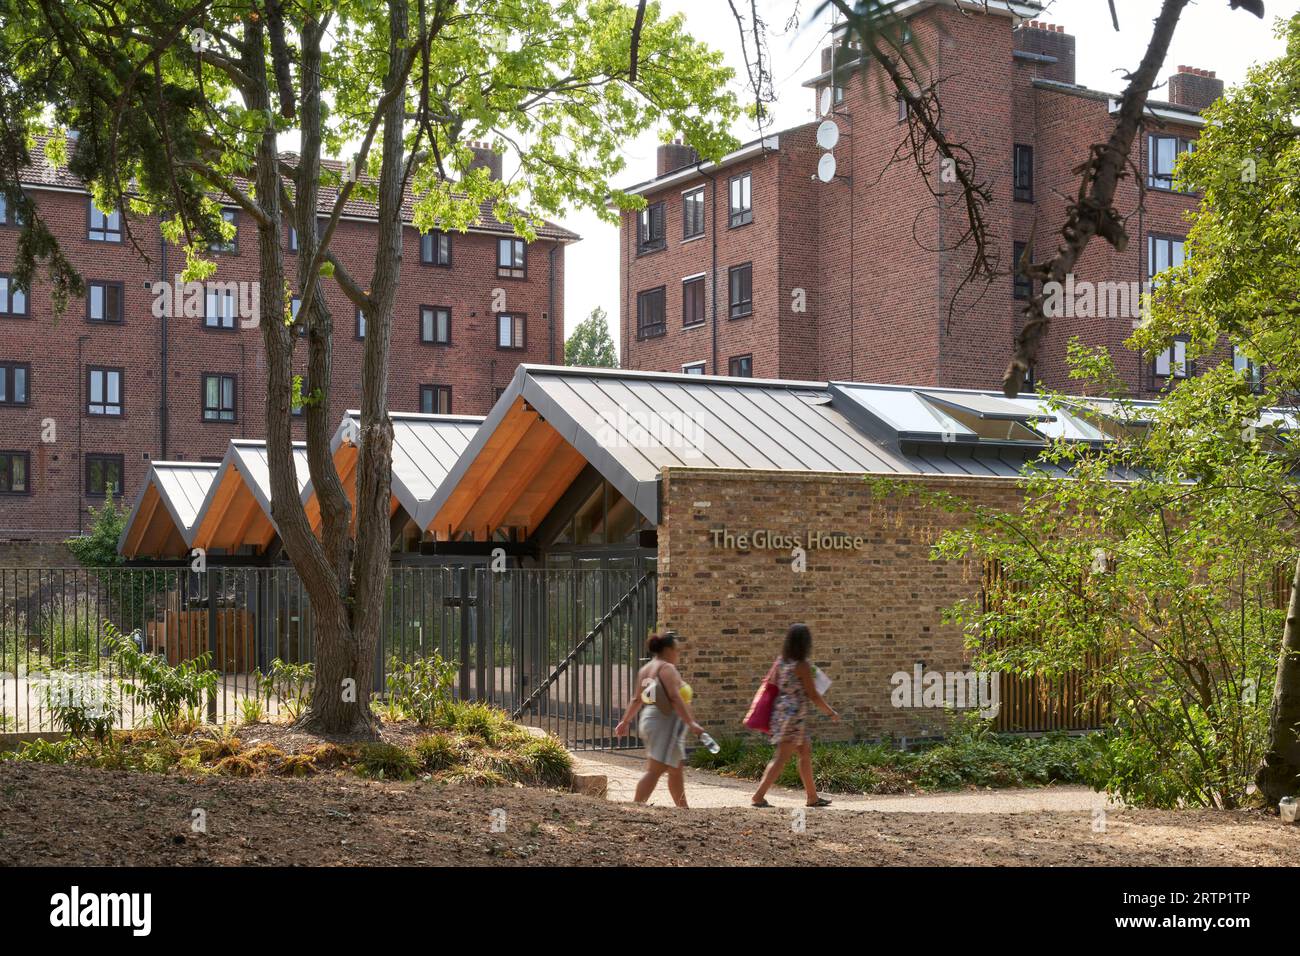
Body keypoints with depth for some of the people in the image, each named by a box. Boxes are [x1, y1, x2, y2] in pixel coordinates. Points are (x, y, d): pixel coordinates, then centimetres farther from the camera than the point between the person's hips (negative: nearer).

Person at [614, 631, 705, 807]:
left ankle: (683, 810, 24)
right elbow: (675, 698, -21)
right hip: (665, 722, -10)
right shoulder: (667, 668, -11)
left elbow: (637, 700, 21)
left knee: (675, 770, 17)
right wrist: (691, 723, -24)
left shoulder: (645, 670, 16)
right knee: (655, 770, -13)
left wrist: (625, 721, 27)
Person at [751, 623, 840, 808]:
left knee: (806, 752, 18)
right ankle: (759, 796, -7)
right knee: (782, 757, -5)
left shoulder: (781, 662, 6)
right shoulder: (802, 666, -15)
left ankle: (812, 797, 24)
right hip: (794, 715, -8)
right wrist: (831, 712, 1)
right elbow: (813, 695, -10)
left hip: (781, 711, 8)